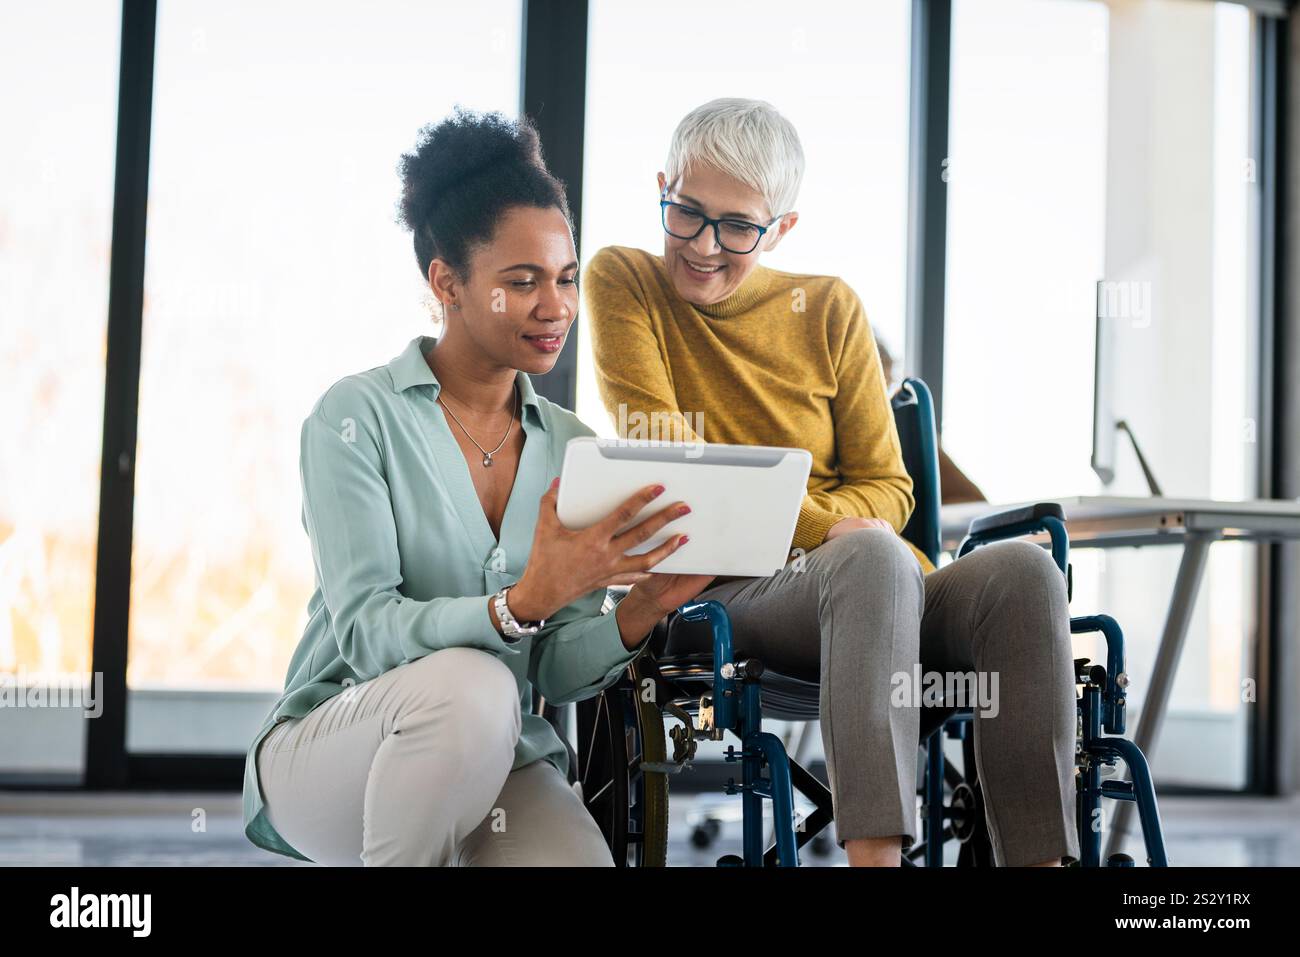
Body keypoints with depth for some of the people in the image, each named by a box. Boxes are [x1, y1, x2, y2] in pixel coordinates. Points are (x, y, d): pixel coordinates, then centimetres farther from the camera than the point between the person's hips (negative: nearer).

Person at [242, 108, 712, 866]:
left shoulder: (570, 448, 7)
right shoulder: (359, 416, -7)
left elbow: (560, 674, 2)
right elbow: (366, 635, -18)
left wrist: (639, 614, -19)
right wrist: (526, 601, -34)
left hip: (500, 762, 3)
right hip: (328, 748, -3)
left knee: (578, 858, -29)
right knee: (469, 683, -35)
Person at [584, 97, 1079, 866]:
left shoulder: (830, 308, 14)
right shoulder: (623, 283, 5)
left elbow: (887, 490, 11)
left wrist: (786, 523, -11)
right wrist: (825, 527, -15)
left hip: (875, 596, 4)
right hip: (716, 599, -4)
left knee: (1021, 568, -27)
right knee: (872, 557, -36)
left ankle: (1037, 857, -34)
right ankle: (875, 849, -47)